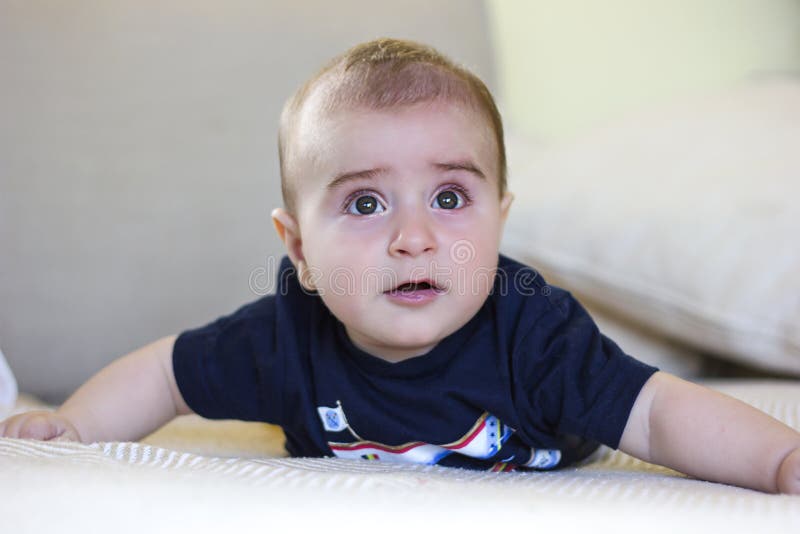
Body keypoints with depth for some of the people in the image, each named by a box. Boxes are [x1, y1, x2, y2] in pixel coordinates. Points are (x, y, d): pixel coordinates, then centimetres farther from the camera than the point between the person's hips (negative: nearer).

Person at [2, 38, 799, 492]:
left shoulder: (530, 334, -40)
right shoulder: (288, 338, -33)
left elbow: (659, 413, -41)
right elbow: (165, 372, -17)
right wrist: (71, 425, -30)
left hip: (529, 497, -1)